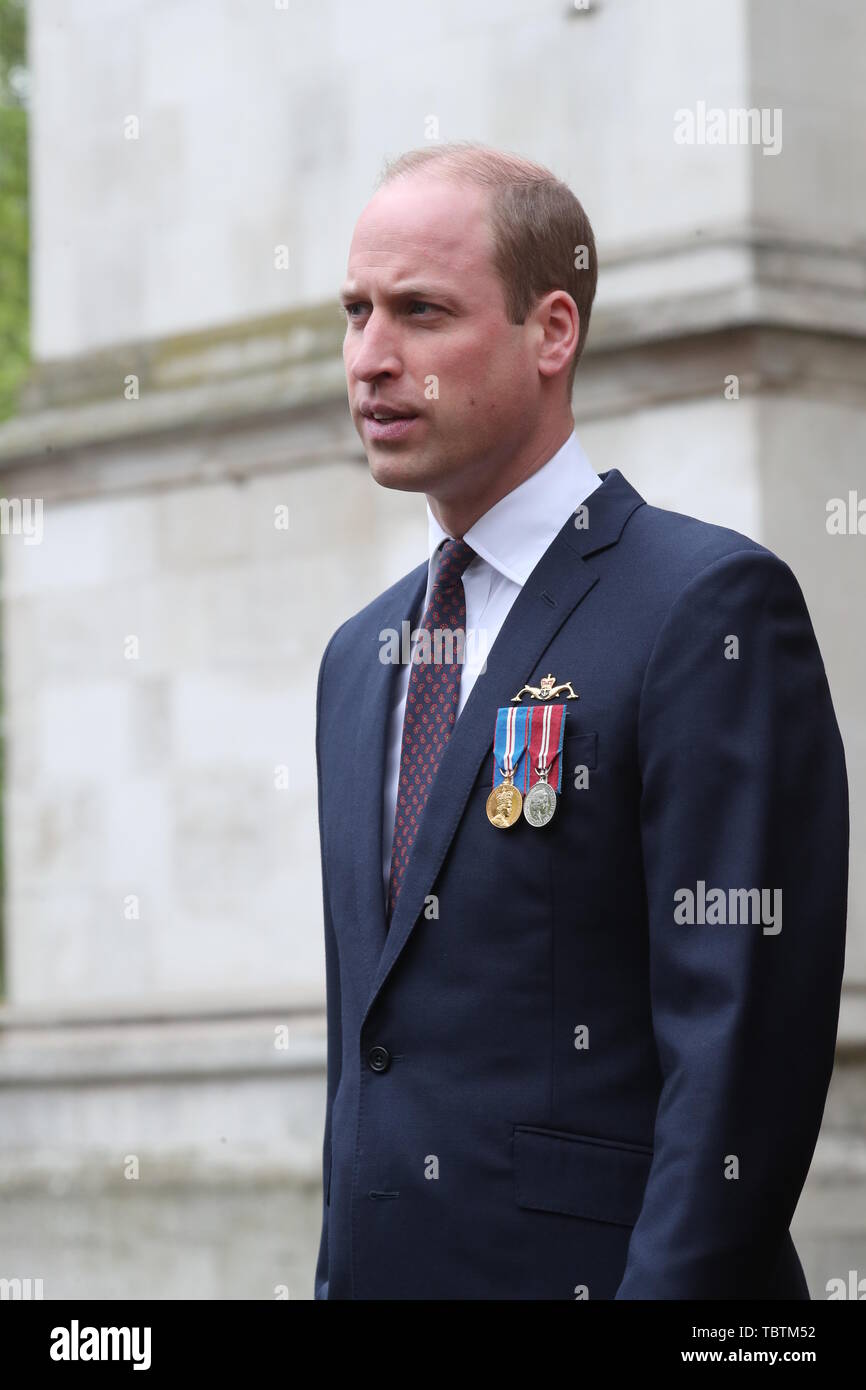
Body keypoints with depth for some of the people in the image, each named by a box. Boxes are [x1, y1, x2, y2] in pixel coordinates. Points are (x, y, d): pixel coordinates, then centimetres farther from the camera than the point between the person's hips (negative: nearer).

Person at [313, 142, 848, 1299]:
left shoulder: (713, 607, -10)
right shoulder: (359, 658, 16)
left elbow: (742, 1040, -16)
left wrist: (669, 1284, -22)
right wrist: (339, 1271, 12)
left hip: (582, 1262, -7)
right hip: (379, 1265, 7)